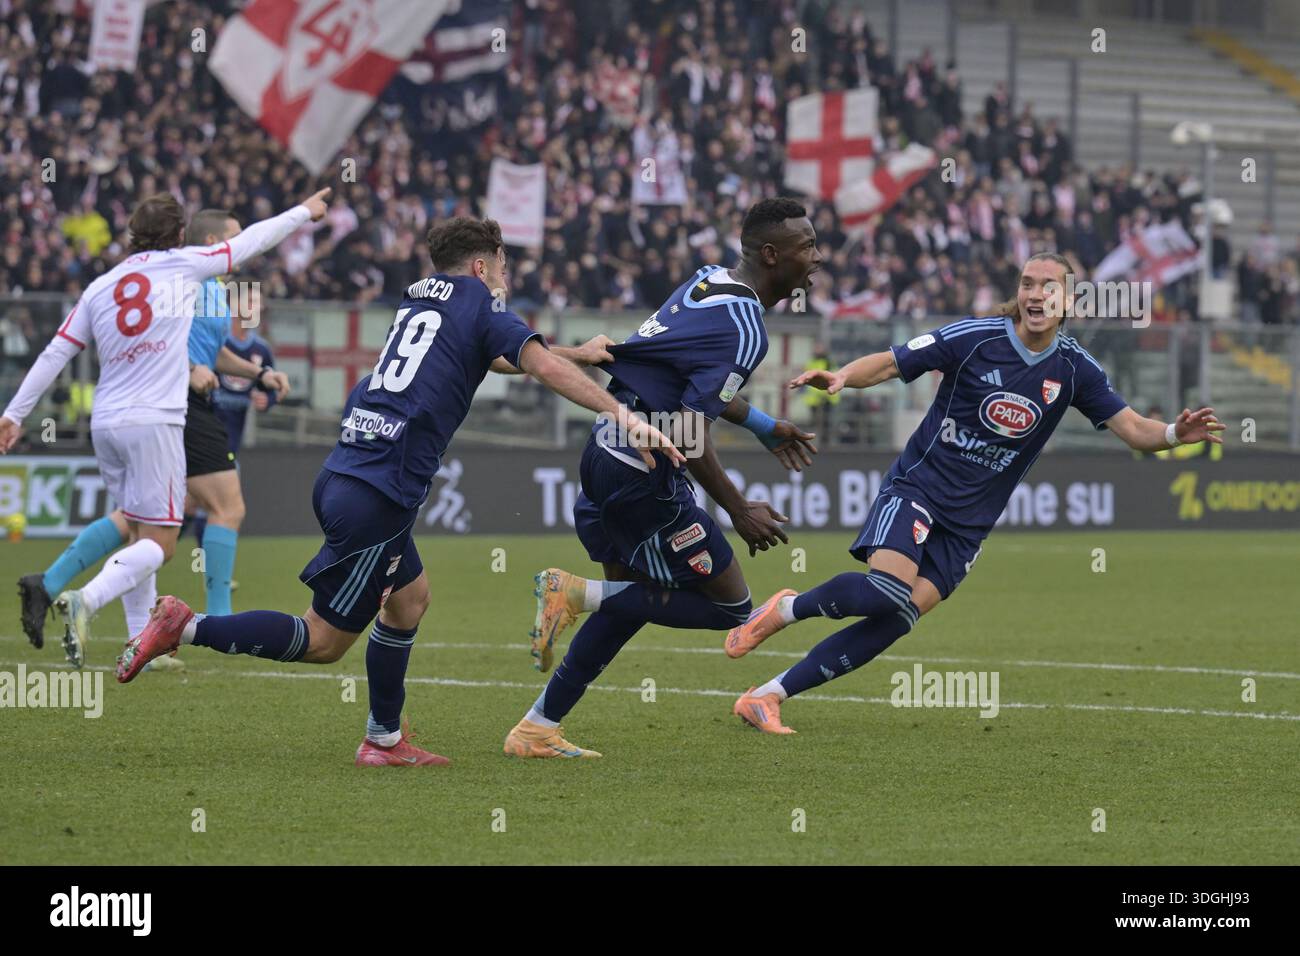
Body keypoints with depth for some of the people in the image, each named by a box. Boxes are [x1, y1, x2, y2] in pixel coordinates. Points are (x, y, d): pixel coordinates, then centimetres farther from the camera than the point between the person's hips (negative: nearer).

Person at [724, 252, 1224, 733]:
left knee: (897, 619, -10)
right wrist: (840, 377, -26)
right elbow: (888, 363, -6)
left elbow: (1132, 428, 0)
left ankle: (766, 696, -5)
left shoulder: (1074, 370, 0)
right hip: (917, 486, -4)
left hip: (969, 521, 4)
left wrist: (1174, 434, -22)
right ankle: (786, 609, 0)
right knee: (890, 589, -28)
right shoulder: (974, 338, -10)